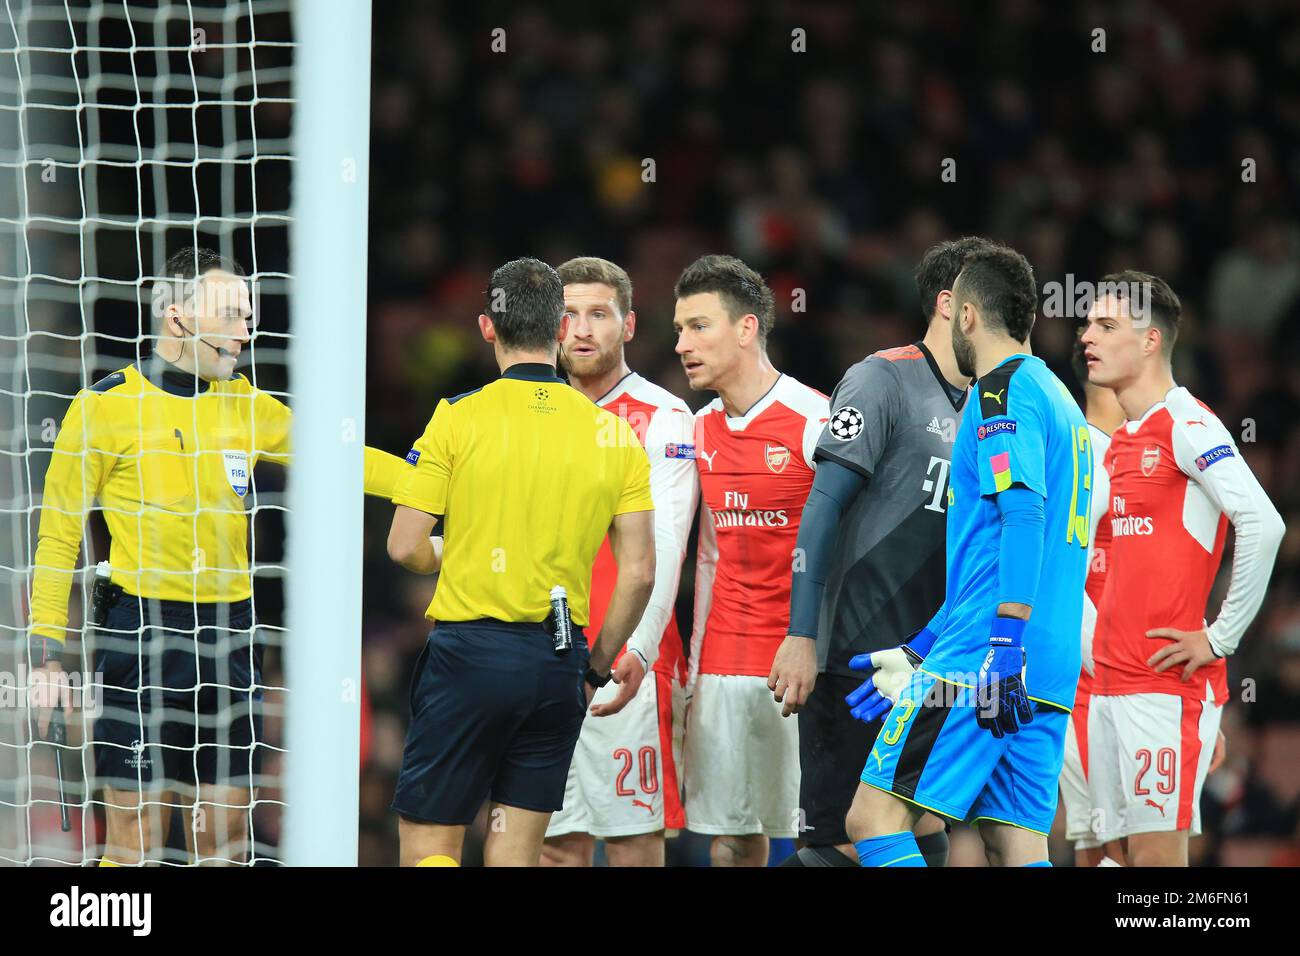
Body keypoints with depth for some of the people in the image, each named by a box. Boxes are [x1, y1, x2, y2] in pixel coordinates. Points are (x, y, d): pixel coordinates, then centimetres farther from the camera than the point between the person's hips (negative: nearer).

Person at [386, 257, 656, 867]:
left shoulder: (457, 417, -5)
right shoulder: (613, 433, 4)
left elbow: (405, 548, -7)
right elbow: (639, 572, 2)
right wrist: (597, 667, 14)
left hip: (470, 651, -3)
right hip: (559, 661, 4)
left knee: (427, 843, 2)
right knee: (516, 852, 10)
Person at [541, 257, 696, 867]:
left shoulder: (662, 419, -2)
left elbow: (663, 547, -12)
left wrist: (638, 651, -23)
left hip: (628, 667, -5)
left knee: (634, 839, -5)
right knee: (556, 840, 5)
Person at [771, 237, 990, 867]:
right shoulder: (884, 378, -6)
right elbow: (823, 507, -12)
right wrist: (801, 637, -19)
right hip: (855, 662, -8)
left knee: (925, 839, 3)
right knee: (843, 846, -10)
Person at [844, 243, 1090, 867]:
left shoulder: (1005, 390, -5)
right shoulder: (1058, 400, 24)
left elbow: (1023, 516, -19)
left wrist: (1005, 645, -26)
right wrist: (918, 651, 35)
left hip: (980, 667, -9)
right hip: (1050, 680, 9)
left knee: (873, 818, -10)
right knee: (1017, 846, 5)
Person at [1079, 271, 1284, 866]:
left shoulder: (1187, 427, -9)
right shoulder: (1120, 443, 18)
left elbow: (1263, 526, -19)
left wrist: (1220, 638, -17)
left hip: (1165, 684, -9)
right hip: (1110, 680, 9)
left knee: (1156, 854, -12)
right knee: (1120, 850, 6)